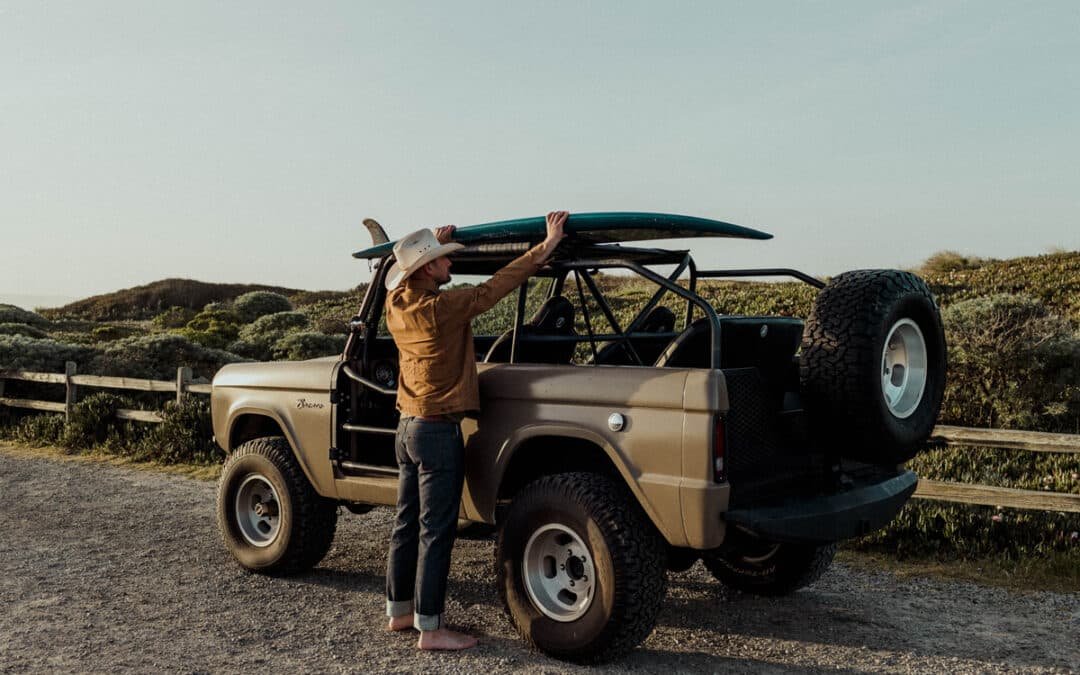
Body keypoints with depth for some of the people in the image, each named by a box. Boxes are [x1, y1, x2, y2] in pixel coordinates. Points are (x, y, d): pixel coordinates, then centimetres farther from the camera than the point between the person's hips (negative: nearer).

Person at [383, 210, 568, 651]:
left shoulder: (396, 305, 2)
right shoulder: (441, 308, -19)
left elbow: (407, 274, 26)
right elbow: (496, 286, -18)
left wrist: (435, 243, 24)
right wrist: (547, 246, -13)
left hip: (407, 428, 9)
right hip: (438, 432, -9)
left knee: (407, 523, 16)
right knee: (436, 531, -2)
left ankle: (399, 611, 27)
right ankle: (430, 628, 4)